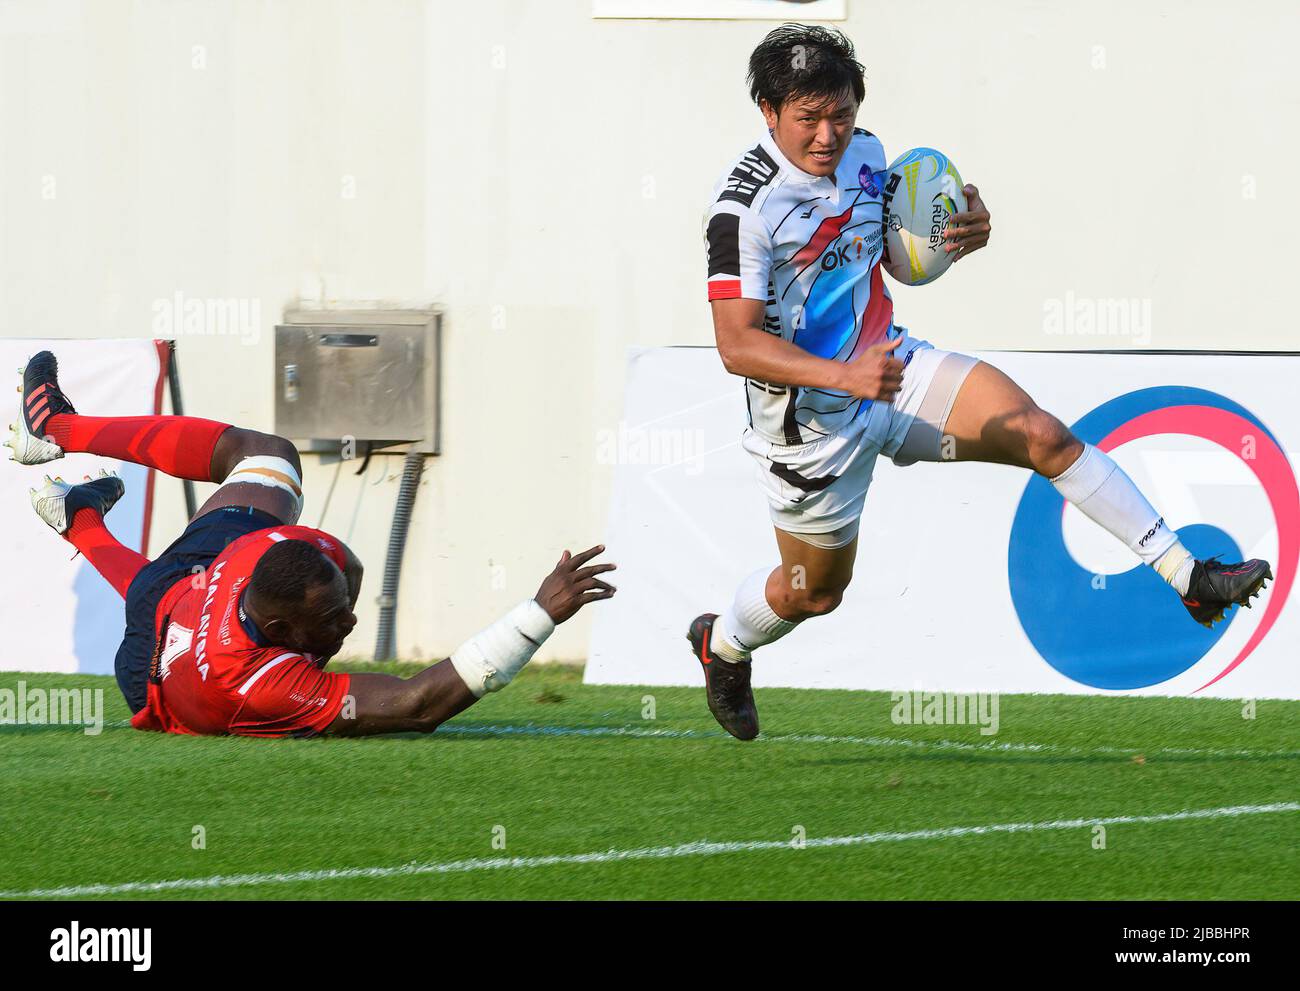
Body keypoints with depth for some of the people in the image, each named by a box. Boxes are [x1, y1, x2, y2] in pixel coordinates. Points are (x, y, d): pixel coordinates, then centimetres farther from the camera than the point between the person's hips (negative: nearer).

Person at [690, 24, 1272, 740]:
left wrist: (960, 235, -11)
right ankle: (722, 645, 47)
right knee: (817, 589, 13)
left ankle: (1189, 578, -6)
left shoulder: (864, 153, -4)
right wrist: (844, 375, -41)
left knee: (1045, 437, -10)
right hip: (811, 418, -5)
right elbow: (736, 344, -30)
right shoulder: (745, 207, -26)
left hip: (892, 364, 5)